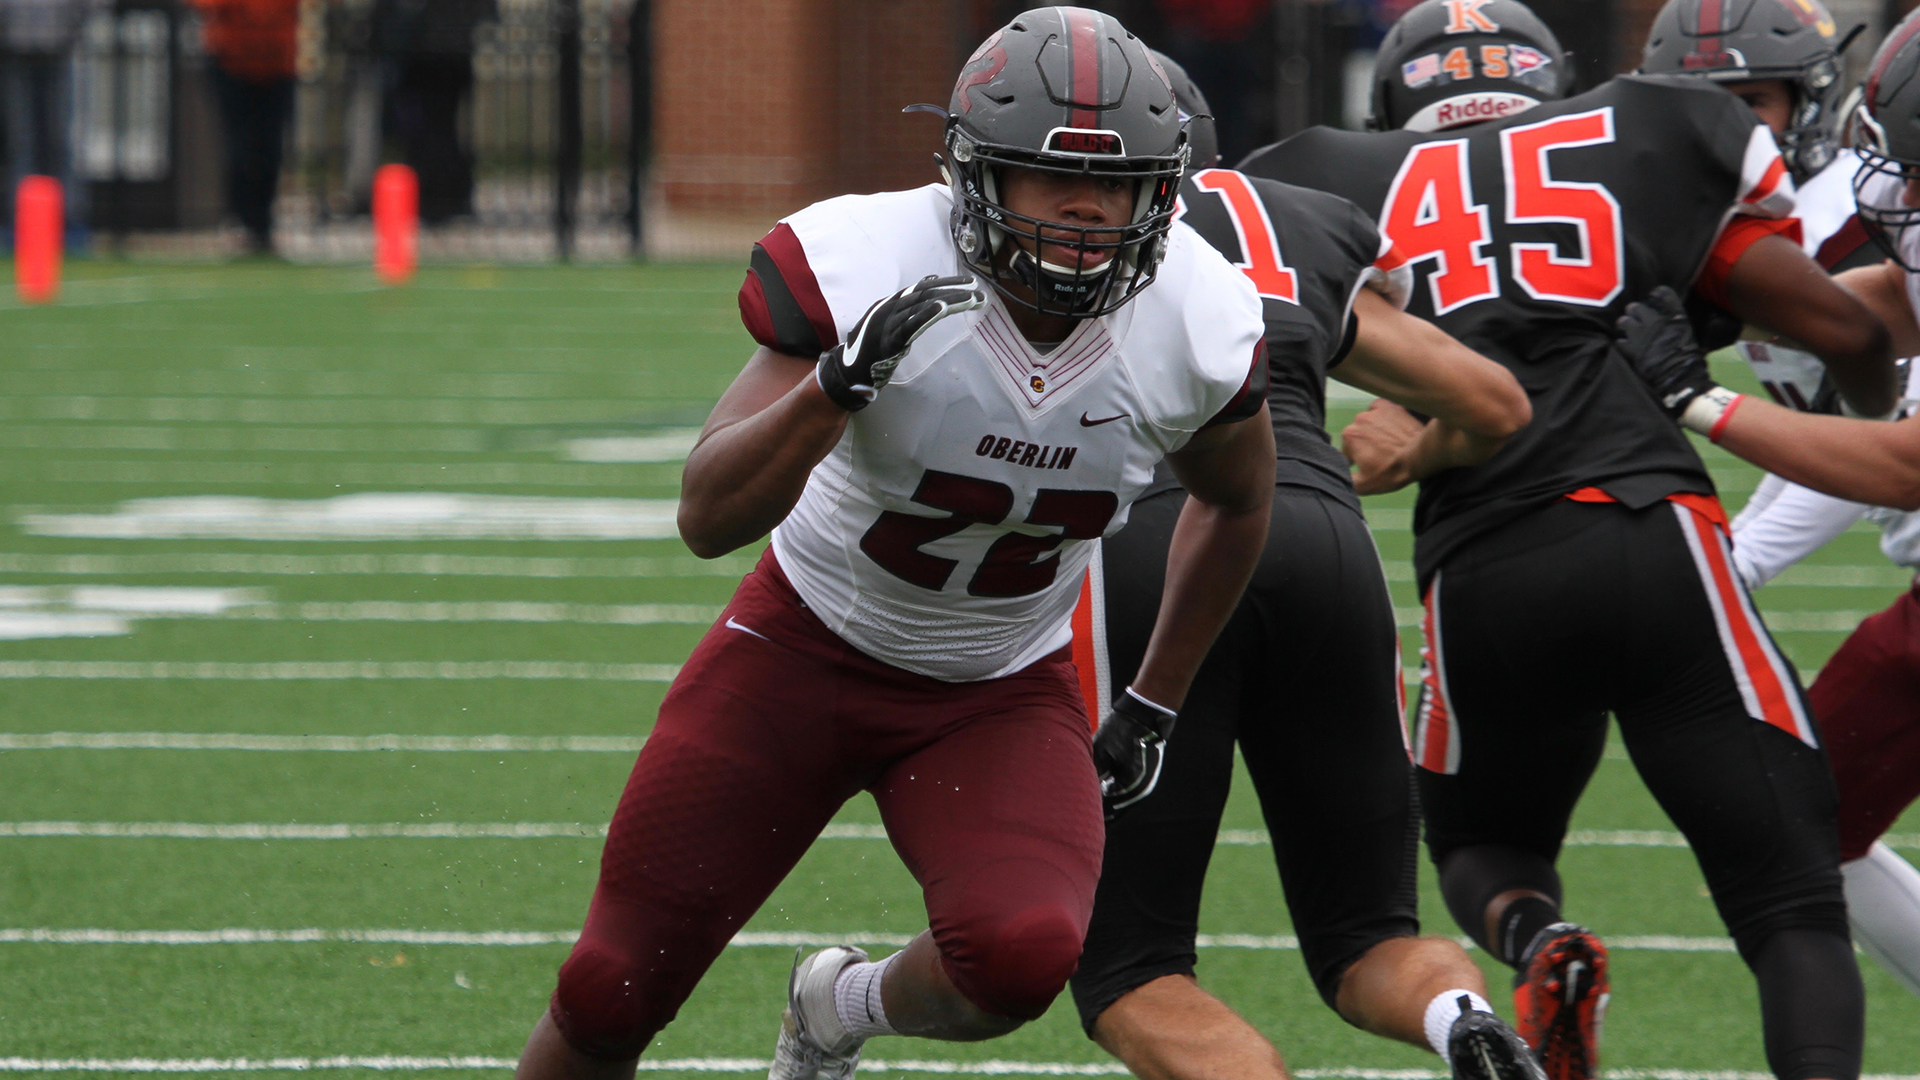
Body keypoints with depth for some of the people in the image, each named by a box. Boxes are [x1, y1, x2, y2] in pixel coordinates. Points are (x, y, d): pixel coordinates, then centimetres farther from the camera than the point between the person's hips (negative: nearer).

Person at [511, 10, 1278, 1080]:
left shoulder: (1199, 328, -18)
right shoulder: (859, 270, -27)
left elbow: (1236, 503, 6)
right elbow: (708, 518, -29)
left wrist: (1154, 708, 11)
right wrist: (841, 382, -44)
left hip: (1002, 697, 1)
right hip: (808, 649, -1)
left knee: (1021, 958, -28)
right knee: (612, 994, -1)